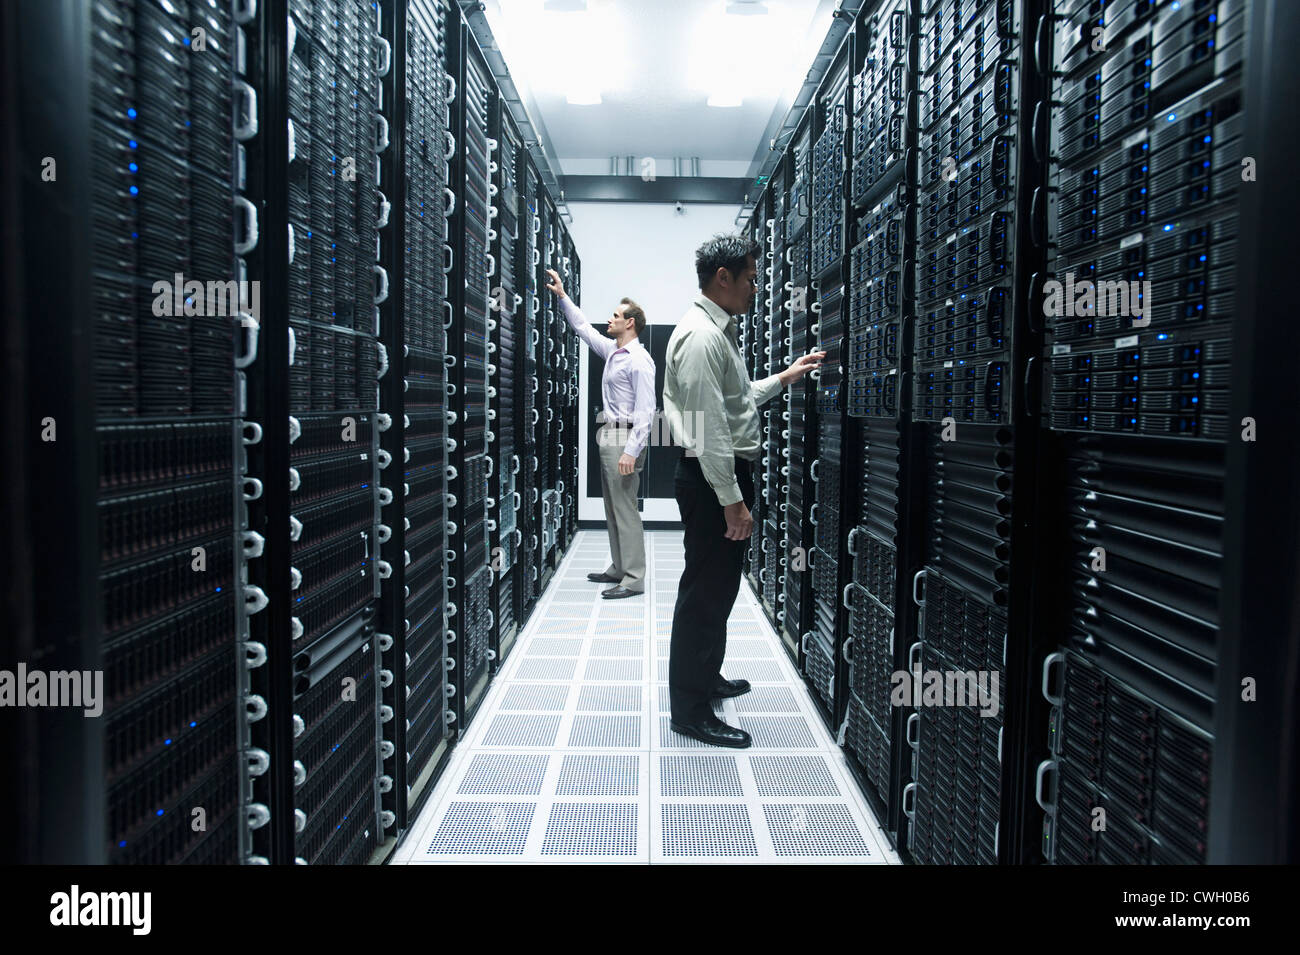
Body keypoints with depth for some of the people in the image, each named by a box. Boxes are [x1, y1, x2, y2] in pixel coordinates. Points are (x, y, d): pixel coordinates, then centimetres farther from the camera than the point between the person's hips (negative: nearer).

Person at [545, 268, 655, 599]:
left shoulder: (639, 360, -13)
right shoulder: (612, 351, 14)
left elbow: (645, 410, -19)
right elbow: (584, 328, 29)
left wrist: (631, 451, -25)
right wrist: (562, 297, 26)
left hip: (624, 437, -10)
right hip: (608, 436, 10)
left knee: (625, 509, -8)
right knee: (613, 508, 14)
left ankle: (633, 579, -4)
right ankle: (618, 569, 22)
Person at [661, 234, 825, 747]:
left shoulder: (719, 332, 15)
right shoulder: (701, 337, -19)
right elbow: (709, 427, -24)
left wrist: (784, 377, 23)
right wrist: (733, 502, -24)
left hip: (727, 474, 11)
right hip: (712, 477, -11)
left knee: (718, 585, 21)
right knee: (706, 590, -3)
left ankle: (704, 677, 38)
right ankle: (690, 709, 8)